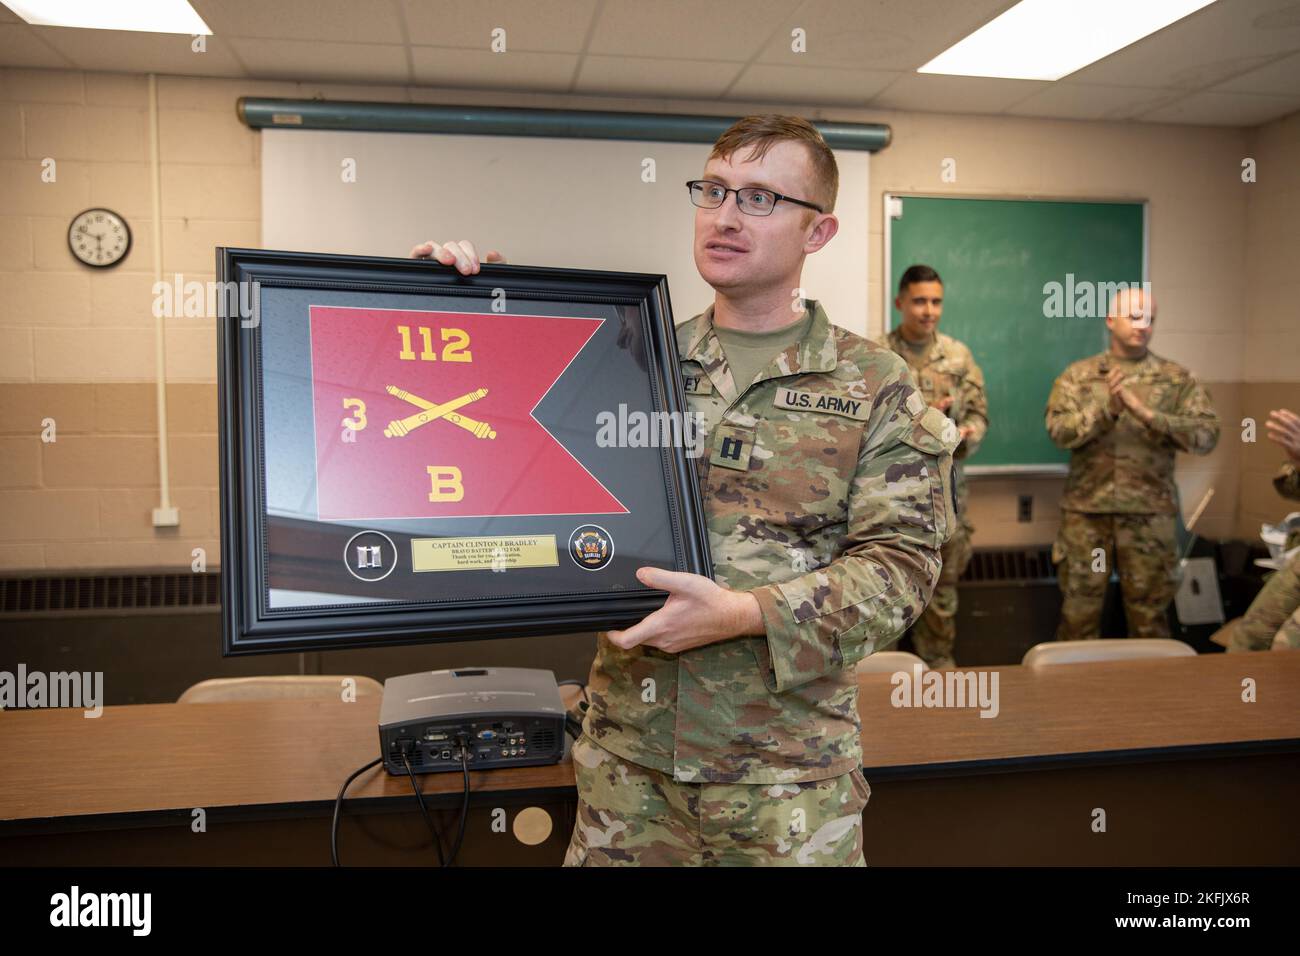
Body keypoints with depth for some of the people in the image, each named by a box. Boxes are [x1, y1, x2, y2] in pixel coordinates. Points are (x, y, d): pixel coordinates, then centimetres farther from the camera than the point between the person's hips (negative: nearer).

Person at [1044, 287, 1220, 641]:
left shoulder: (1177, 378, 4)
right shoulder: (1077, 375, 4)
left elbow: (1207, 435, -7)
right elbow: (1059, 431, -8)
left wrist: (1147, 414, -18)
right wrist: (1106, 409, -22)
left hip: (1149, 512, 0)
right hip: (1086, 510, 0)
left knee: (1148, 611, 10)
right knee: (1078, 608, 8)